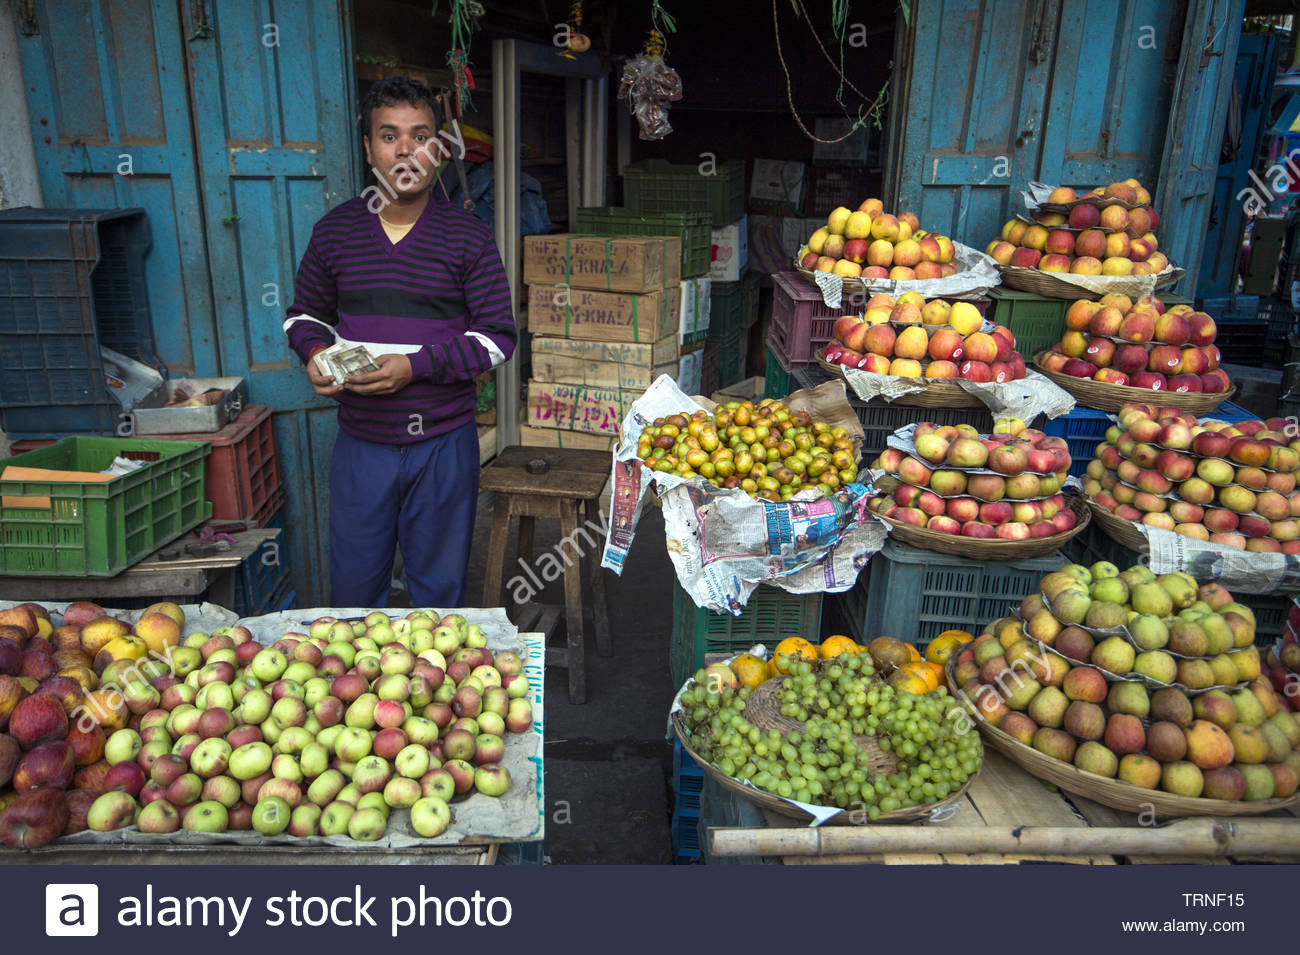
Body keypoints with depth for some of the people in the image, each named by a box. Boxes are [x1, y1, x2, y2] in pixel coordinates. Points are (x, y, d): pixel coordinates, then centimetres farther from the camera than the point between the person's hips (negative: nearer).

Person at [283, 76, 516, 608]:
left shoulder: (467, 237, -3)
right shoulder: (335, 230, 3)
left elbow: (498, 336, -5)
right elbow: (305, 313, 15)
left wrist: (416, 366, -18)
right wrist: (315, 353, -8)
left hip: (443, 444, -1)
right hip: (361, 441, 2)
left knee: (439, 591, 13)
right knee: (353, 591, 13)